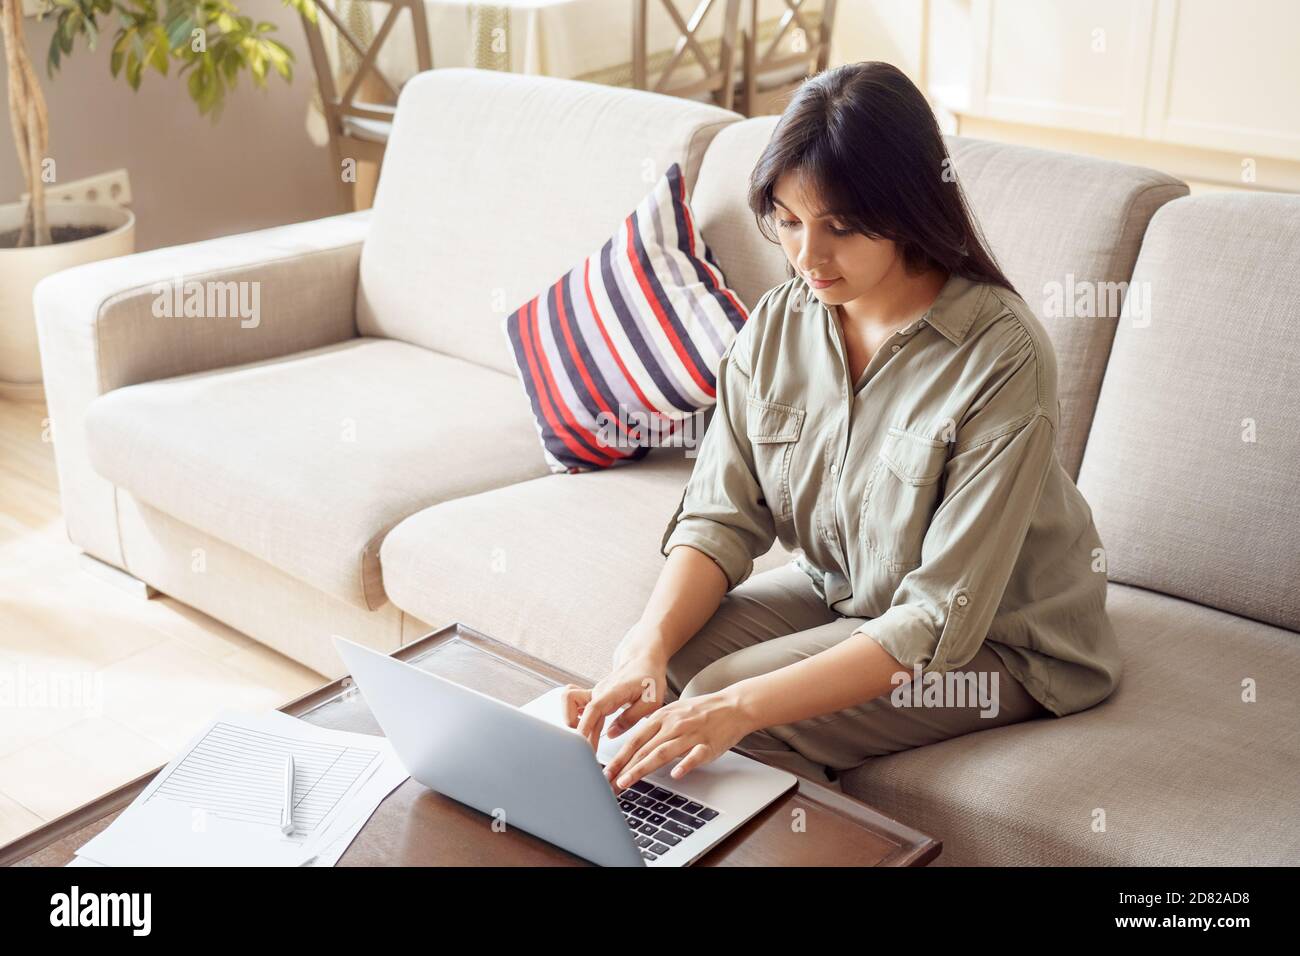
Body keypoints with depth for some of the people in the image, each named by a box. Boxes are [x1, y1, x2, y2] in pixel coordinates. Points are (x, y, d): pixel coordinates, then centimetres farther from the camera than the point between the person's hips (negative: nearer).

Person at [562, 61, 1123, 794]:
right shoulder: (779, 323, -9)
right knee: (654, 672, -14)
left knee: (721, 711, -21)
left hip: (996, 642, -5)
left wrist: (740, 707, -39)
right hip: (839, 595, 6)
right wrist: (649, 649, -28)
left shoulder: (1002, 360, -29)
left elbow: (940, 622, -30)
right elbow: (721, 518, -9)